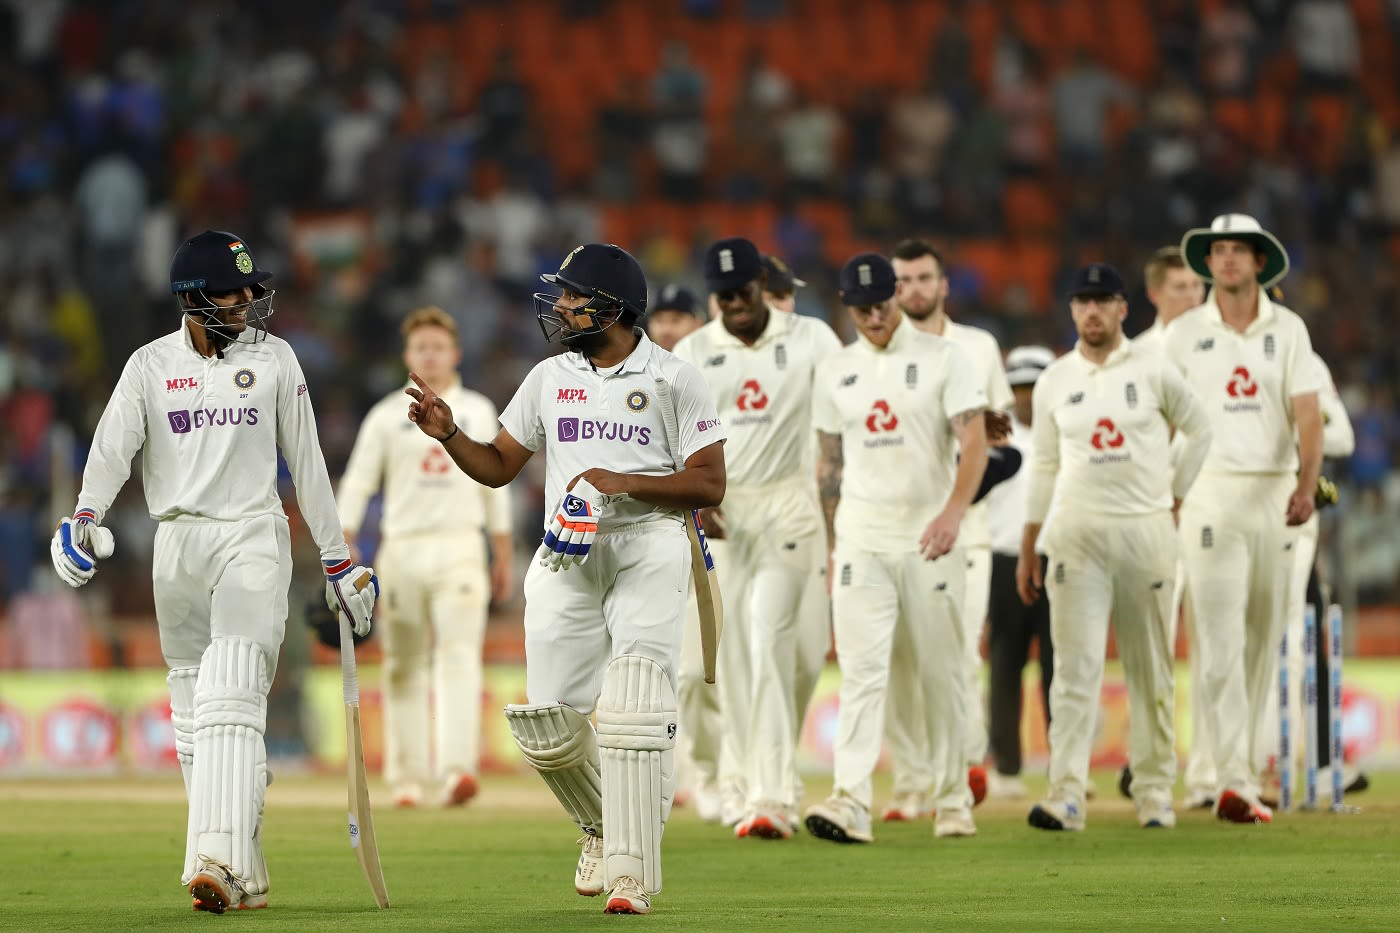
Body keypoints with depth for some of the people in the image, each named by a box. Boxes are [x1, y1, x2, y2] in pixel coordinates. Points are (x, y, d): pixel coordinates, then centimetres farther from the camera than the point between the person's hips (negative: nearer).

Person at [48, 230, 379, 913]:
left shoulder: (273, 359, 4)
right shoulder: (151, 365, 4)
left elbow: (306, 462, 8)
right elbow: (113, 447, -8)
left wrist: (337, 560, 9)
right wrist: (84, 518, -27)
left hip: (253, 538, -3)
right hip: (177, 544, 3)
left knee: (231, 702, -19)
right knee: (193, 723, 4)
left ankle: (219, 863, -30)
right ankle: (243, 878, 12)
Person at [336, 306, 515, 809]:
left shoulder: (478, 411, 12)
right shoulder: (387, 416, 7)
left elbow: (494, 485, 16)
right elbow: (357, 484, 4)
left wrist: (503, 557, 15)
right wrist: (344, 548, -8)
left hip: (460, 549, 0)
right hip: (403, 549, 0)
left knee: (460, 657, -15)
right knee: (405, 667, 3)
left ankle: (456, 770, -26)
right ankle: (407, 779, 10)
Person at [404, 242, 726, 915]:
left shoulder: (673, 380, -1)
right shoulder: (549, 379, 14)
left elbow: (708, 484, -5)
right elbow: (497, 466, 19)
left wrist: (622, 482, -17)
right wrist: (447, 434, 1)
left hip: (646, 549, -5)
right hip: (566, 558, 5)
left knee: (631, 714, -17)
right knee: (548, 730, -1)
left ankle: (632, 872, -15)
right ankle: (605, 825, 27)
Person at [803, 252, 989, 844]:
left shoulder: (943, 359, -1)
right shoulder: (835, 373, 10)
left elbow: (974, 441, -9)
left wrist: (954, 512, -25)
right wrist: (832, 547, 12)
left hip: (929, 539, -2)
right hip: (861, 542, 2)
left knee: (941, 673, 4)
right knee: (861, 671, -10)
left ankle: (953, 800, 15)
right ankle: (850, 803, -19)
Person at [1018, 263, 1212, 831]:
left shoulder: (1153, 371, 3)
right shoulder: (1054, 382, 8)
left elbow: (1199, 429, 14)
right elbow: (1044, 466, 12)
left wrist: (1175, 496, 8)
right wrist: (1028, 551, 11)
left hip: (1146, 528, 0)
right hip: (1076, 533, 0)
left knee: (1151, 667, 4)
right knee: (1076, 666, -9)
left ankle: (1154, 792, 13)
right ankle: (1066, 796, -15)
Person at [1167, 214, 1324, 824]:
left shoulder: (1288, 330, 6)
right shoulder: (1185, 333, 5)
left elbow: (1307, 415, -2)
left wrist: (1307, 483, -17)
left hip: (1275, 492, 2)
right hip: (1210, 492, -2)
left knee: (1264, 636, 6)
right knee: (1220, 639, -12)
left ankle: (1244, 768, 17)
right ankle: (1236, 780, -19)